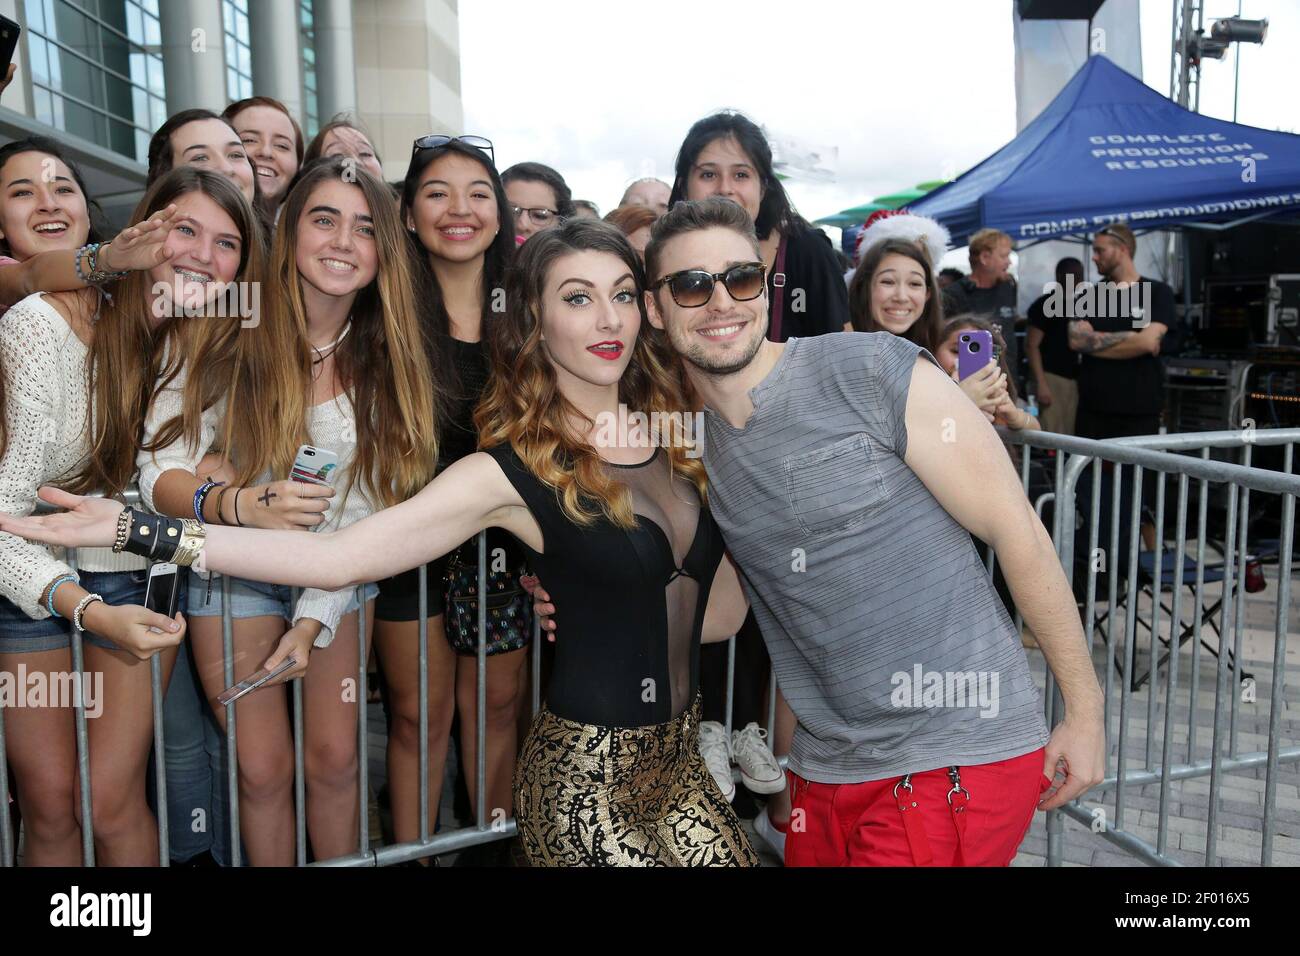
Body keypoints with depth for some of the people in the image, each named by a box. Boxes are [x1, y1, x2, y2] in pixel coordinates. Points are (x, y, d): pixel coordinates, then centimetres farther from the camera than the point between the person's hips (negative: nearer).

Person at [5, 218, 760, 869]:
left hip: (680, 752, 5)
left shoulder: (676, 431, -1)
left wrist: (588, 612, -7)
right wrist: (138, 528, -27)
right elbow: (335, 557, -22)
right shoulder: (514, 472, -16)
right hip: (591, 774, -5)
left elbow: (726, 606, 5)